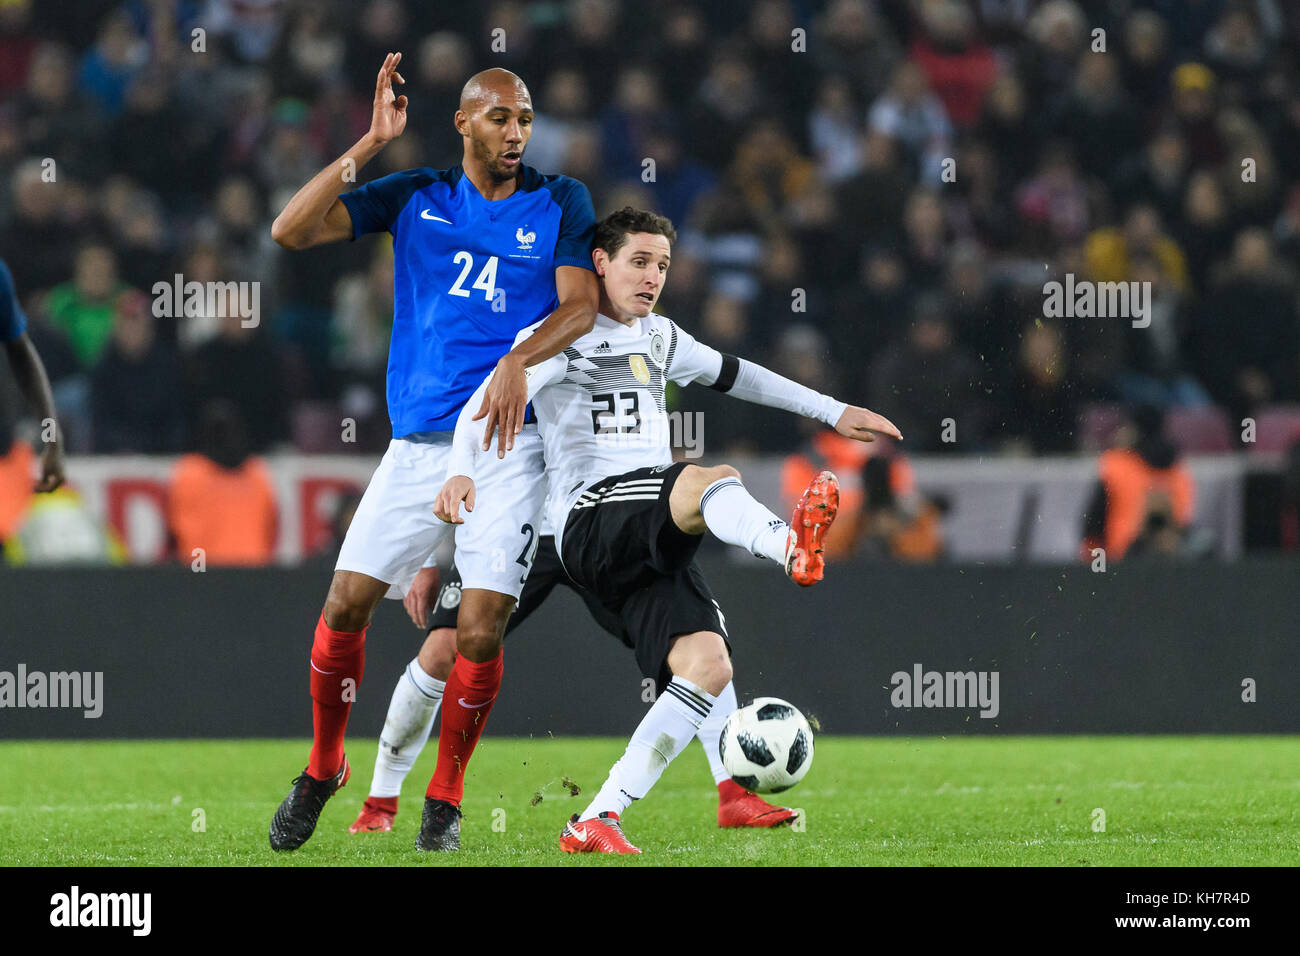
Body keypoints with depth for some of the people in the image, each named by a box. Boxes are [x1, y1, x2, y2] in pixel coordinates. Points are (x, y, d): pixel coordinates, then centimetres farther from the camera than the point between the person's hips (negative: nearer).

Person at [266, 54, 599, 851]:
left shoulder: (561, 202, 6)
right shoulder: (416, 197, 8)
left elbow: (580, 306, -5)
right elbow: (292, 230, -1)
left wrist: (519, 363, -24)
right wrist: (371, 144, -7)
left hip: (509, 441, -2)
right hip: (418, 444, 2)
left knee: (481, 632, -11)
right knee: (346, 606, -4)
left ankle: (445, 798, 8)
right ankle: (323, 770, 18)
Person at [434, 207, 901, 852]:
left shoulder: (658, 337, 25)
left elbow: (733, 375, 39)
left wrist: (834, 412, 40)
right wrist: (462, 473, -30)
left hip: (652, 543, 7)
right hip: (588, 519, -7)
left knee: (706, 665, -16)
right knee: (715, 480, -35)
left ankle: (594, 824, -17)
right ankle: (792, 546, -71)